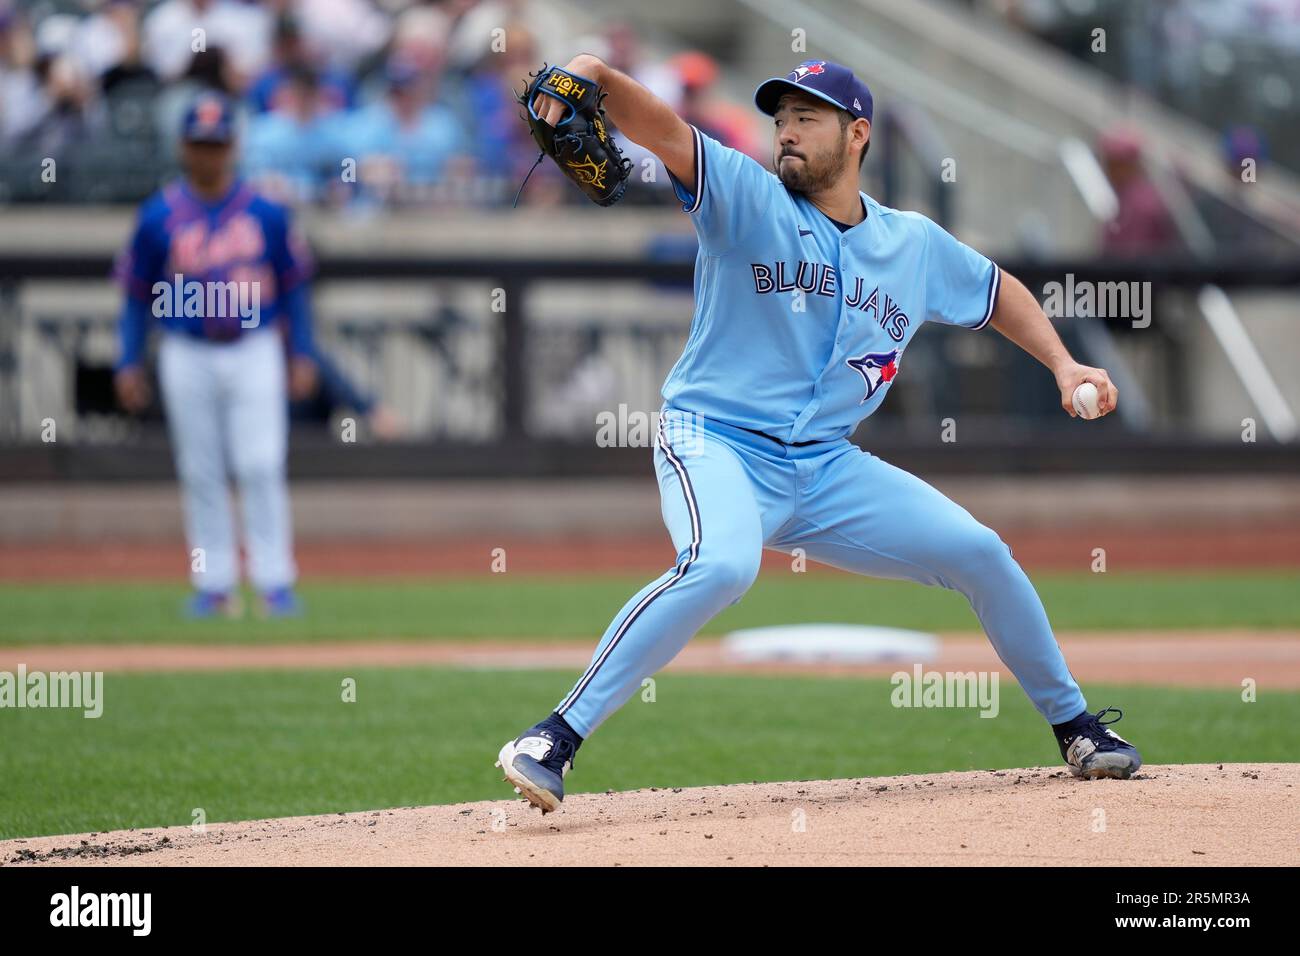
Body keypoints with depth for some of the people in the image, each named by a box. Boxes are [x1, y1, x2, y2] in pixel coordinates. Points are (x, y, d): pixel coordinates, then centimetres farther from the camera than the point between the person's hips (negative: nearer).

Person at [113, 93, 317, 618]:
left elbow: (293, 285, 8)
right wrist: (129, 362, 1)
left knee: (261, 468, -7)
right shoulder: (159, 217, 1)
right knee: (200, 474, 3)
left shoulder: (266, 213, 1)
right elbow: (136, 294, 6)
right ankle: (213, 586, 10)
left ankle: (274, 582, -3)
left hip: (254, 352, -1)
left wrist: (303, 354, 2)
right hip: (187, 358, 1)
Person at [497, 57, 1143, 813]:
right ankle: (558, 738, -34)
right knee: (723, 564, -36)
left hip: (826, 468, 5)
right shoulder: (746, 198, -4)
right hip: (719, 447, -5)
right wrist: (596, 75, -41)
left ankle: (1073, 723, 23)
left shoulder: (915, 245, 10)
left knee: (980, 553, 0)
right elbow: (661, 128, -21)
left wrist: (1063, 365, 12)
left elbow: (996, 290, 27)